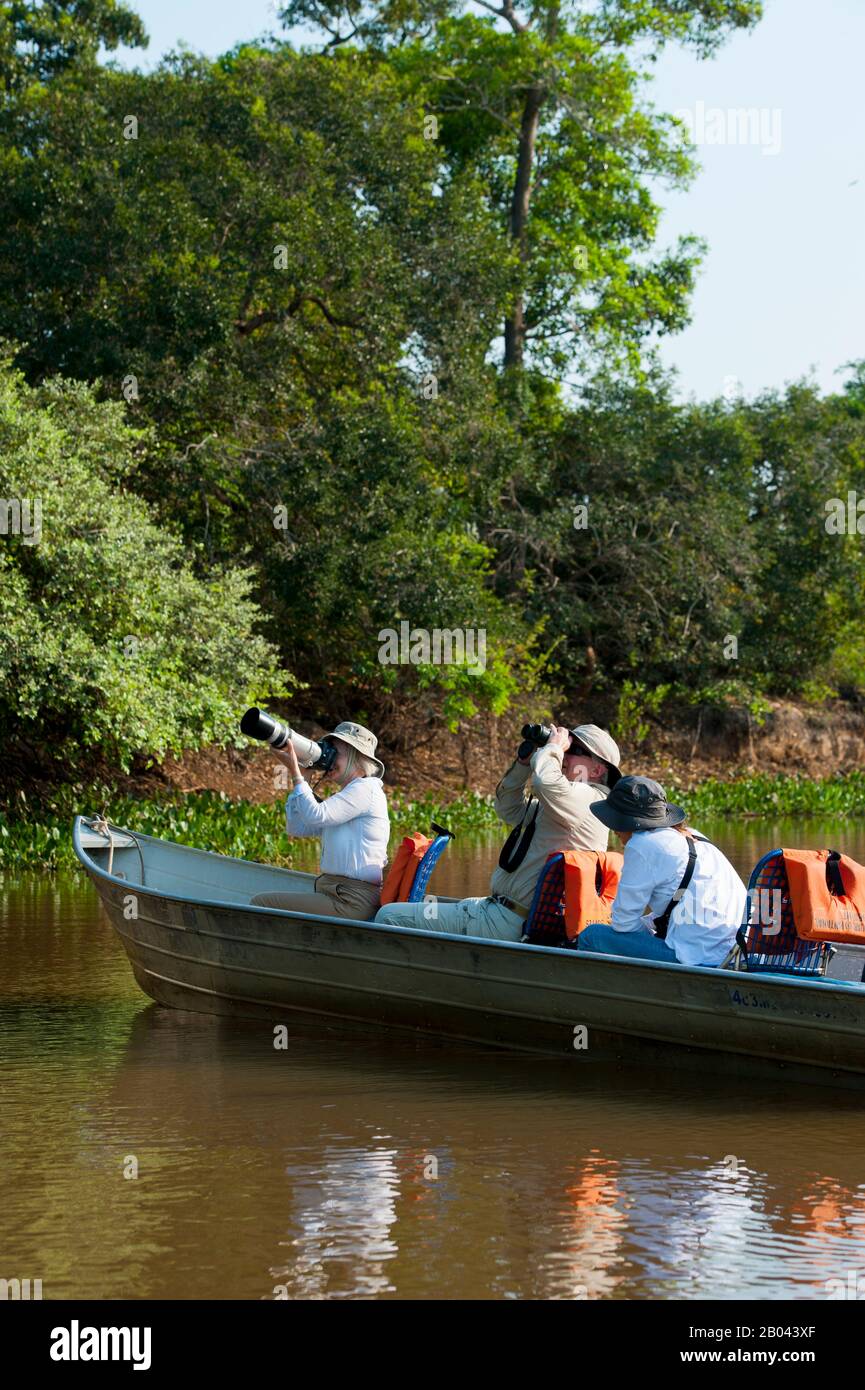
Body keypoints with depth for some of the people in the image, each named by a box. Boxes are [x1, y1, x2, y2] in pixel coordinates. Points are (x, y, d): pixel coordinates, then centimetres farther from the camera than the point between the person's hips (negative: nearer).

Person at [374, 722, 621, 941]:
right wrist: (525, 760, 17)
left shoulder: (589, 799, -13)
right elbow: (509, 809, 32)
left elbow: (545, 781, -34)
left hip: (509, 924, -11)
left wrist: (553, 747, -11)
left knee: (390, 916, -9)